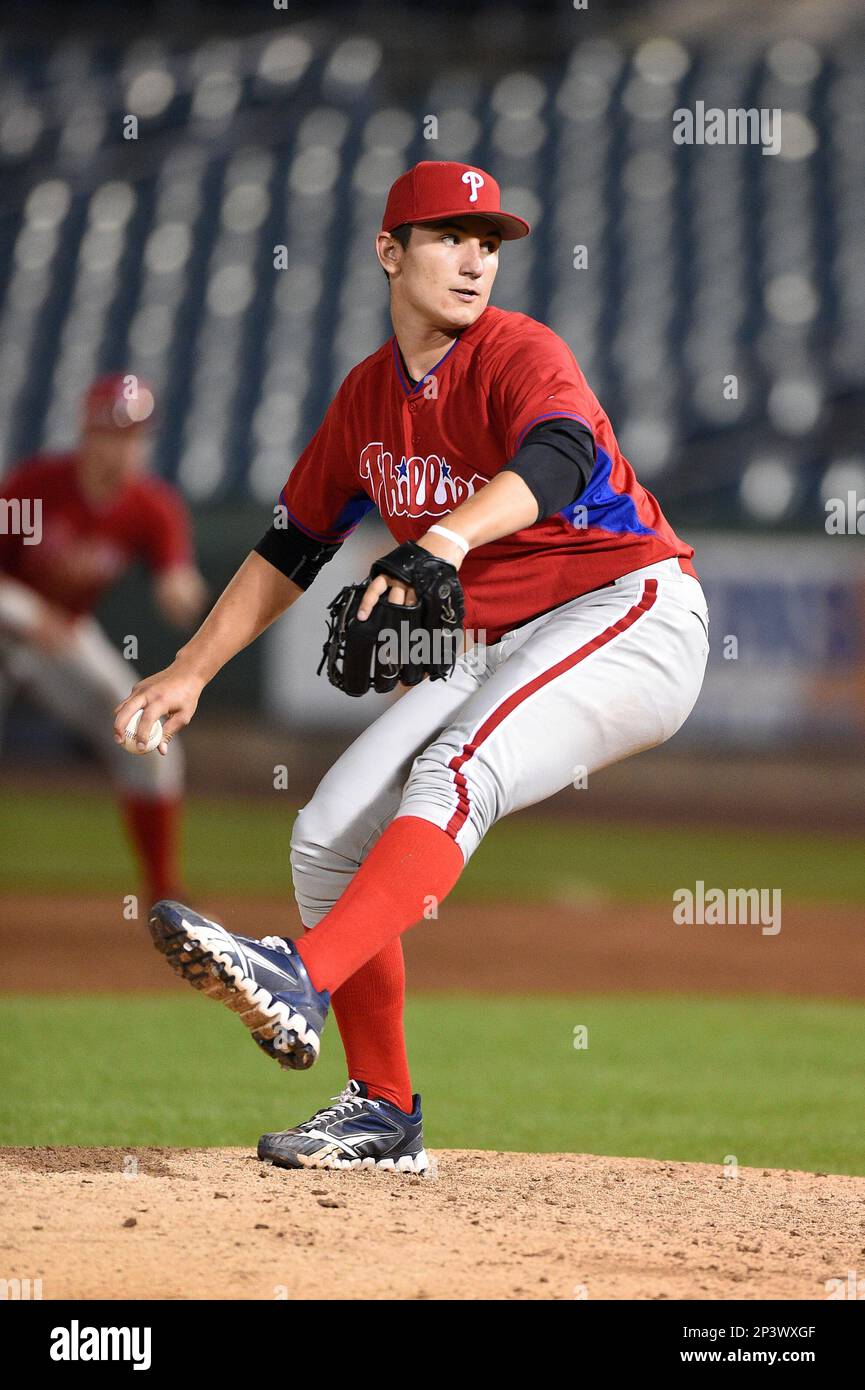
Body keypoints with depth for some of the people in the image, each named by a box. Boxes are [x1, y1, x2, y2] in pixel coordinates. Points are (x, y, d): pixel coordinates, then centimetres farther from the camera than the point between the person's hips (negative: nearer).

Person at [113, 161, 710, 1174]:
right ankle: (382, 1115, 5)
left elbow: (560, 456, -35)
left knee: (456, 774, -33)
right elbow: (292, 547, 19)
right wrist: (191, 671, 11)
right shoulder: (369, 396, 9)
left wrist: (450, 535, -53)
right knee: (328, 839, -2)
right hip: (493, 650, 8)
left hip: (630, 612, -8)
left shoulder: (520, 354, -12)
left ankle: (301, 981, -47)